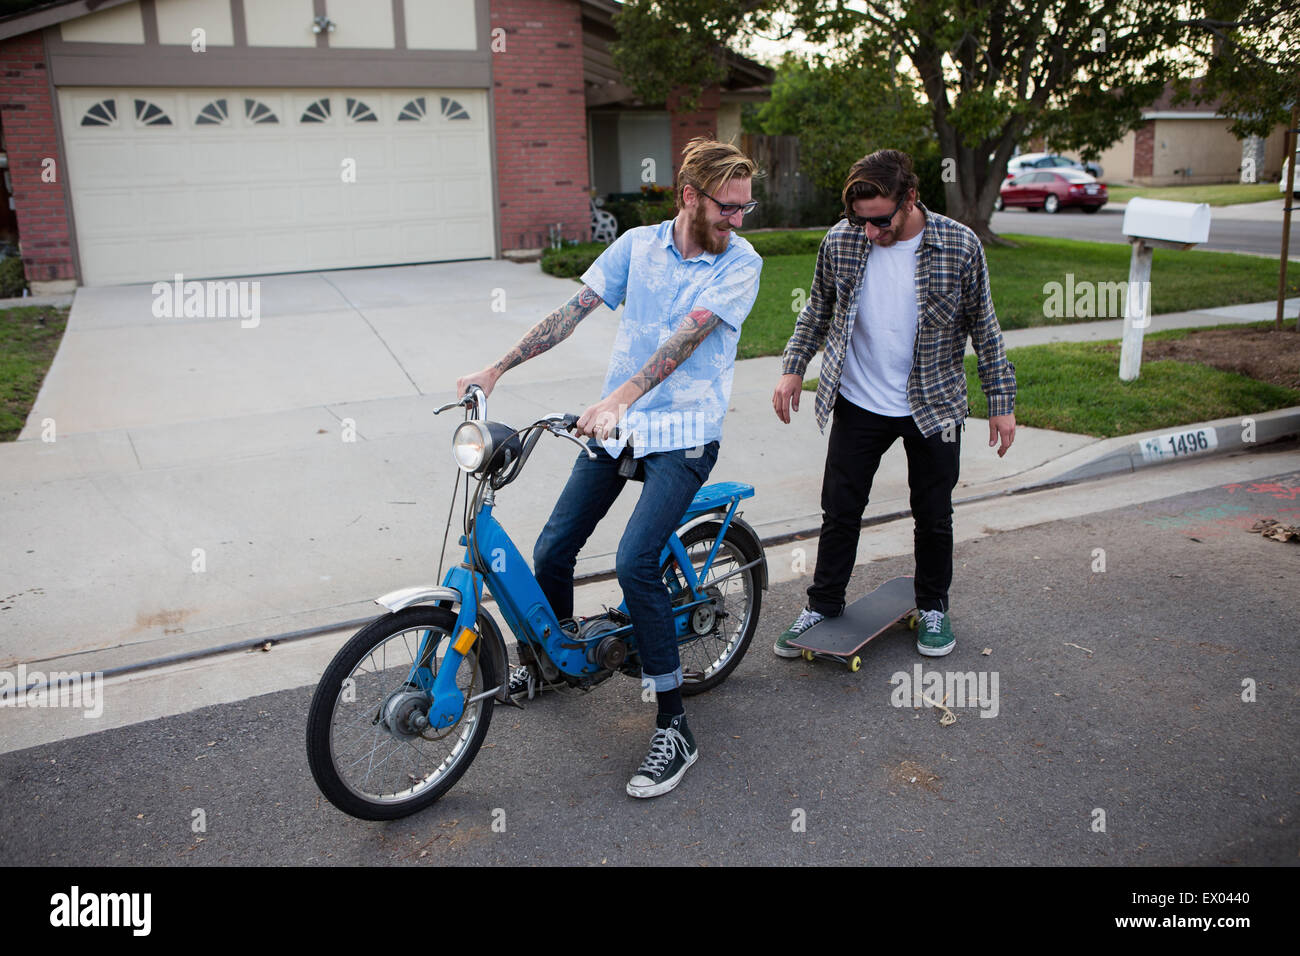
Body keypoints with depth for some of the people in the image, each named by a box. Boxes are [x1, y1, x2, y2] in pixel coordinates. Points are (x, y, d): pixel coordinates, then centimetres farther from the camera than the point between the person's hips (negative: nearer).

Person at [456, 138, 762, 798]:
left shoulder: (740, 263, -7)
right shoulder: (638, 244, 4)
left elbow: (684, 340, -21)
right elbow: (572, 311, 3)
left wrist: (616, 402, -34)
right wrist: (495, 369, -1)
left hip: (682, 435, -5)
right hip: (615, 424, 5)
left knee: (634, 562, -22)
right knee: (552, 552, 7)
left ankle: (674, 727, -8)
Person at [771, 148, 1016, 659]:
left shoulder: (959, 245, -12)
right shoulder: (840, 241, -7)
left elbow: (984, 328, -3)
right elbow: (818, 310, 9)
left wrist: (1001, 401, -2)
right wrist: (793, 367, 2)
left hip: (933, 406, -1)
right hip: (858, 404, 1)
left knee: (934, 517, 11)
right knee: (839, 512, 7)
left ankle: (933, 607, 32)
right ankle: (823, 606, 25)